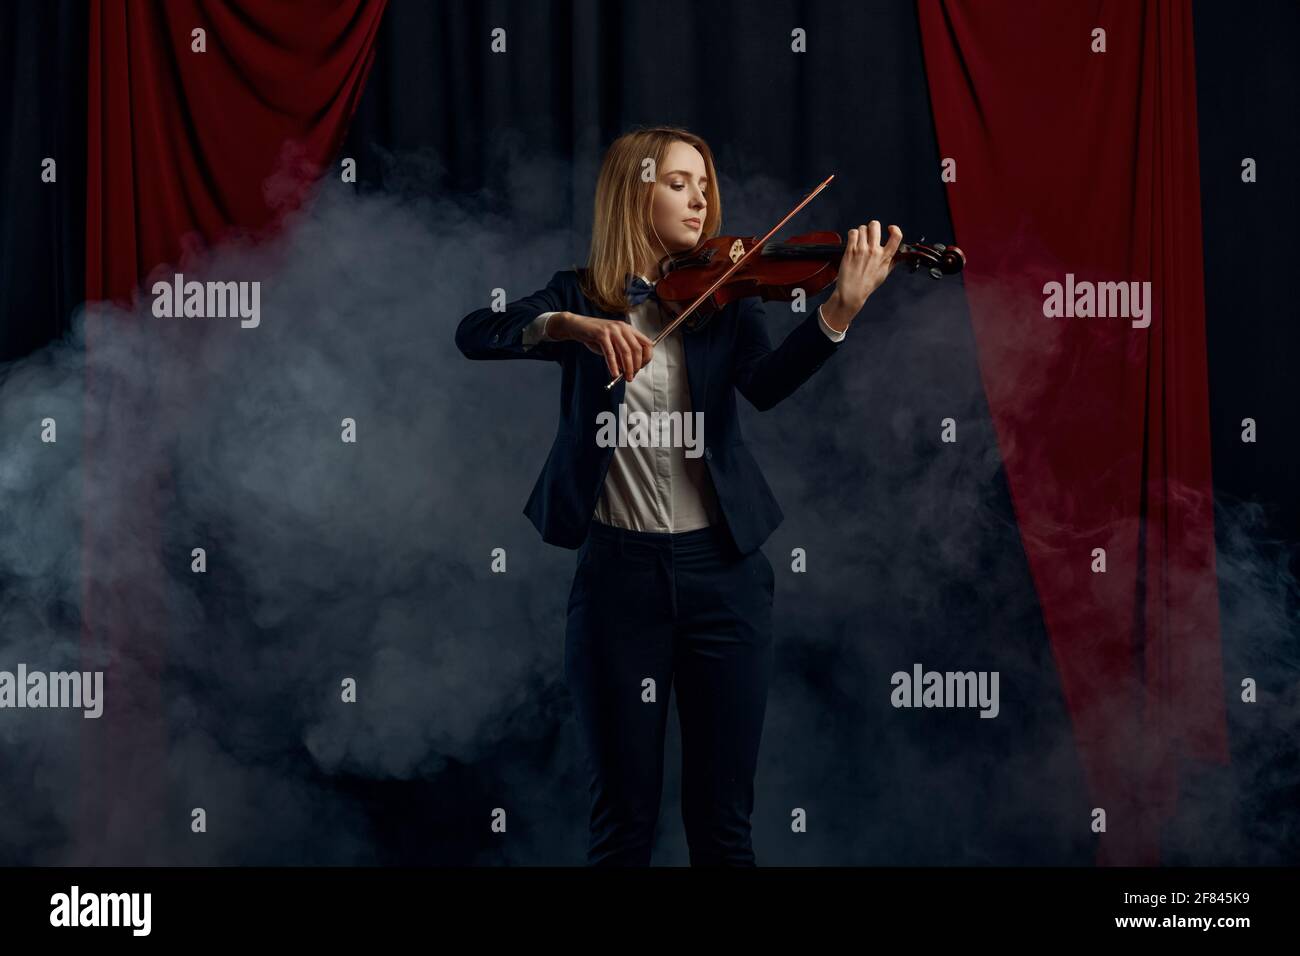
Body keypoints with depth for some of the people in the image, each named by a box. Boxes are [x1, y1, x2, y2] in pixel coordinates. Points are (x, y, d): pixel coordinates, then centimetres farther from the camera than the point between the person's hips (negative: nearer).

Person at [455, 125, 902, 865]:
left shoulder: (723, 298, 5)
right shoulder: (578, 296, 4)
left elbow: (767, 384, -15)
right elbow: (475, 335, -13)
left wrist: (841, 310, -33)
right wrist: (572, 326, -31)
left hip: (722, 570, 1)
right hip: (619, 571, -1)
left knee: (724, 818, 6)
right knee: (624, 818, 5)